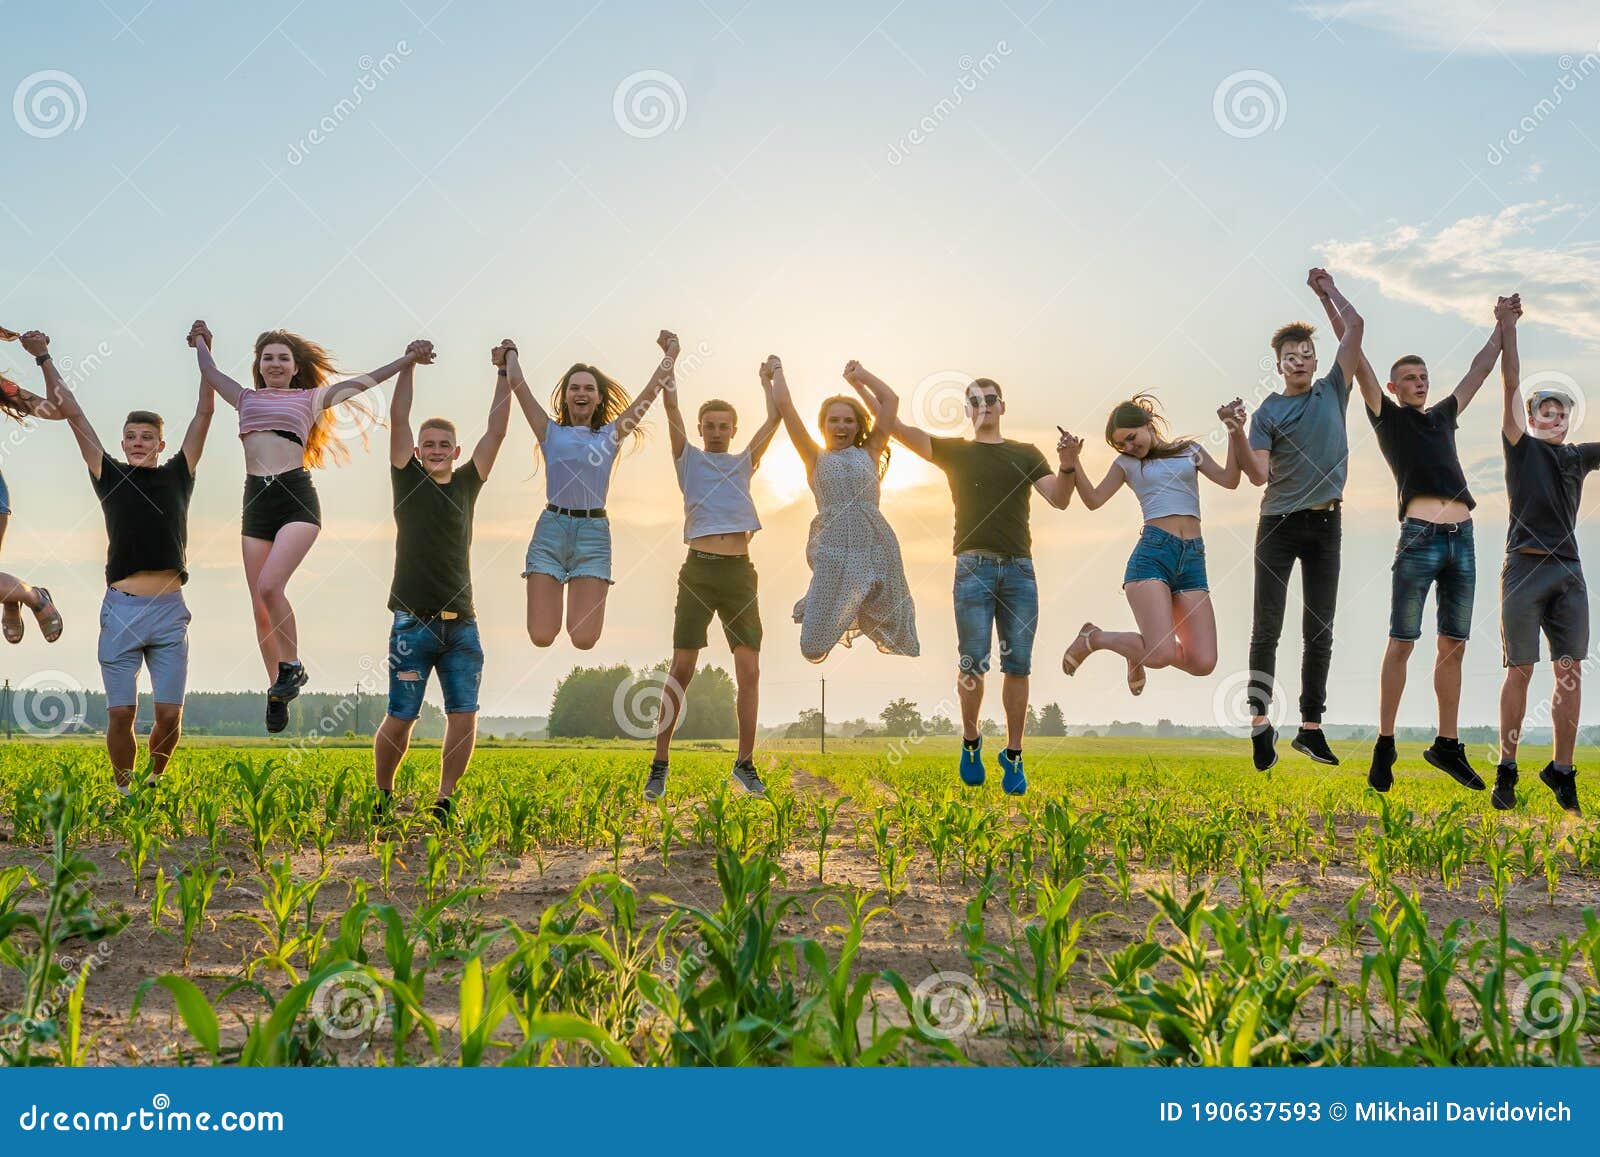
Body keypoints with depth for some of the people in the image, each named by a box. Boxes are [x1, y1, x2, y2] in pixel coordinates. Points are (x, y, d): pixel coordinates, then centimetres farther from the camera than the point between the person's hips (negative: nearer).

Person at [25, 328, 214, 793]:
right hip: (121, 607, 0)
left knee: (170, 714, -2)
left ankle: (155, 781, 22)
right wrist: (44, 359, 15)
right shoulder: (109, 475, 10)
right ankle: (123, 790, 16)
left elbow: (204, 412, 12)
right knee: (120, 713, -1)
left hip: (170, 611, 0)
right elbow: (72, 413, 13)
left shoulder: (178, 475, 11)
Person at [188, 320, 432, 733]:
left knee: (269, 587, -23)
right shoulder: (246, 399, 21)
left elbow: (361, 382, 11)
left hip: (296, 498, -4)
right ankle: (278, 692, 13)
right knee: (260, 606, 2)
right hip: (255, 501, 4)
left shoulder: (310, 398, 13)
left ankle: (292, 665, -3)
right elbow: (209, 371, 32)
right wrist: (200, 340, 46)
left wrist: (408, 358, 7)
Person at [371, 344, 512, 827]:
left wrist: (504, 372, 8)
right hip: (413, 623, -3)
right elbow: (398, 419, -1)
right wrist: (409, 365, -2)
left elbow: (497, 429, 9)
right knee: (400, 719, -1)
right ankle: (383, 796, 21)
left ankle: (444, 800, 10)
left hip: (461, 624, 3)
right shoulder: (408, 481, 5)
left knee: (464, 717, -4)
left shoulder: (467, 484, 12)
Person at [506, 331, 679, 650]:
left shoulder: (611, 435, 12)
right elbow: (517, 383, 10)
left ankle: (583, 600, 21)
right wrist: (510, 354, 25)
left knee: (584, 640, -12)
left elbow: (652, 390, 10)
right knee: (541, 637, -9)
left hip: (594, 532, 0)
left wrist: (671, 354, 14)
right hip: (550, 530, 0)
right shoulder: (550, 432, 12)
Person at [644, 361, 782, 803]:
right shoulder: (689, 459, 11)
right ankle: (660, 762, 3)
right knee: (681, 668, -3)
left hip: (739, 572, 2)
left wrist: (768, 381, 19)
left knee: (749, 669, -2)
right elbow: (672, 408, 2)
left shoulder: (744, 462, 17)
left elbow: (775, 418, 11)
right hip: (699, 570, -2)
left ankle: (746, 762, 8)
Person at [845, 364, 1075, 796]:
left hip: (1019, 568, 2)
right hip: (974, 566, -1)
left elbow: (1059, 500, 3)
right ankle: (970, 741, 15)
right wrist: (864, 380, -7)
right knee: (973, 663, -8)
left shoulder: (1026, 454, 15)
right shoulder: (954, 450, 12)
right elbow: (895, 424, 3)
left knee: (1017, 666, 0)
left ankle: (1014, 757, 7)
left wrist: (1067, 465, -16)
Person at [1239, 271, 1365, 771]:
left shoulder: (1332, 392, 9)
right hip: (1278, 524, -2)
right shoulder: (1268, 411, 1)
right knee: (1266, 627, -6)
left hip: (1325, 524, 2)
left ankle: (1310, 727, 8)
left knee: (1319, 631, 4)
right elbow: (1259, 474, -11)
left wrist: (1328, 289, 14)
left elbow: (1355, 326, 6)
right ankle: (1260, 722, -3)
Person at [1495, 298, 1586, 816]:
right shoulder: (1521, 447, 6)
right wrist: (1508, 326, 1)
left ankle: (1562, 770, 5)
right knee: (1520, 671, -4)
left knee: (1570, 670, -1)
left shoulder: (1578, 456, 17)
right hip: (1526, 568, -4)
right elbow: (1512, 385, 1)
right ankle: (1506, 769, 3)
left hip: (1568, 570, 4)